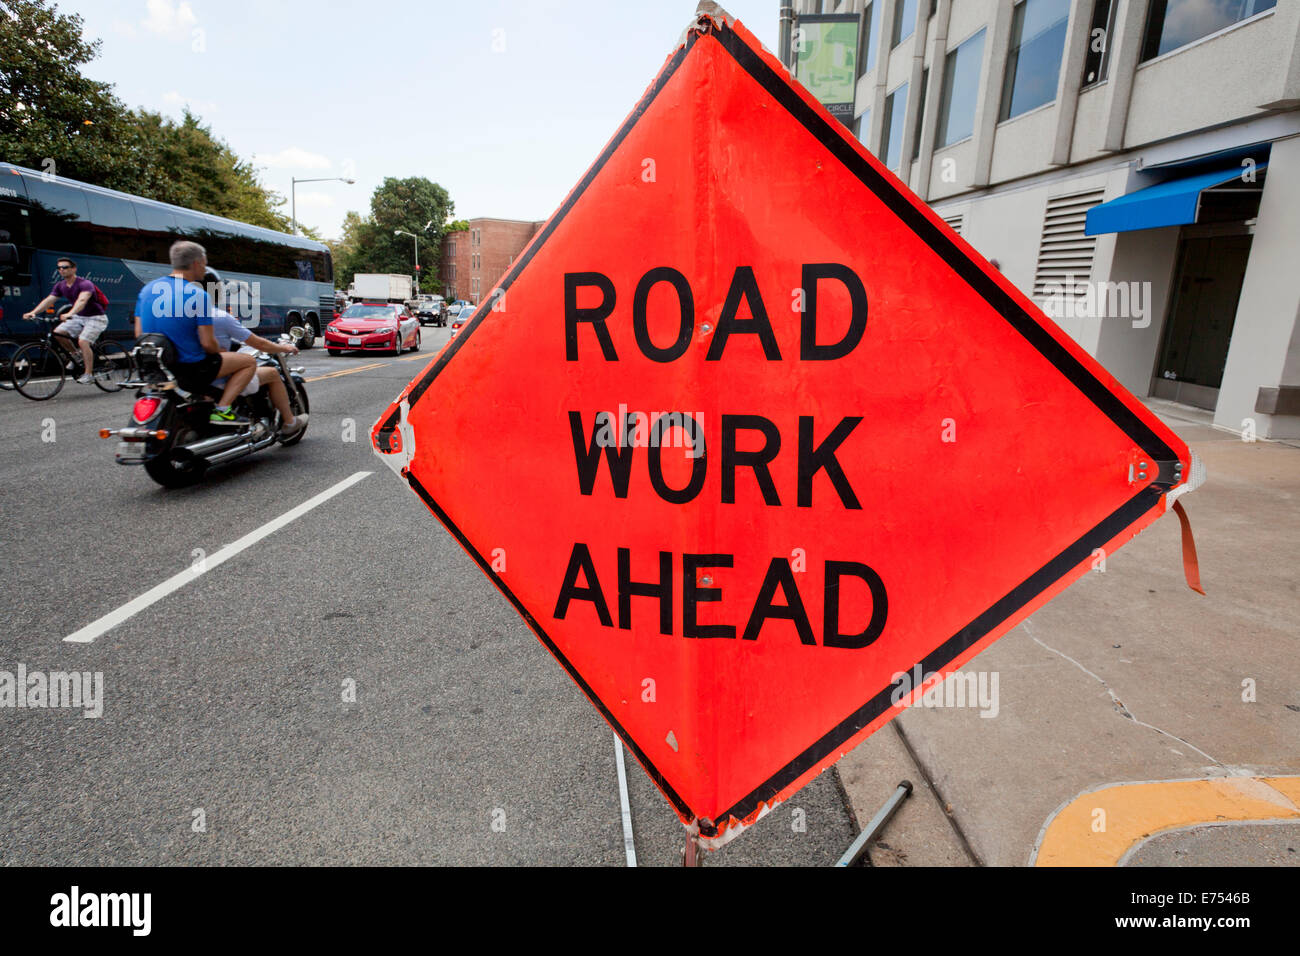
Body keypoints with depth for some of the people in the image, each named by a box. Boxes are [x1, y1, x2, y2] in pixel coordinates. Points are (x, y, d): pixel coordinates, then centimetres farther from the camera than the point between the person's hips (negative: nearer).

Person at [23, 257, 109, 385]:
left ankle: (89, 374, -17)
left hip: (96, 317, -8)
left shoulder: (85, 284, -19)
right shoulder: (60, 286, 4)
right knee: (58, 333, -9)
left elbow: (82, 300, -37)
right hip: (79, 317, 8)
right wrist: (33, 312, -17)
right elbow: (49, 300, -2)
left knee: (83, 341, -24)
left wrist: (69, 314, -52)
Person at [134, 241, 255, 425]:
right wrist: (221, 353, 6)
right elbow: (208, 343, -16)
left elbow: (139, 334, 10)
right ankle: (221, 410, -4)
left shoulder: (147, 289, 6)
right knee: (249, 362, 6)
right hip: (190, 371, -8)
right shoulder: (198, 295, -15)